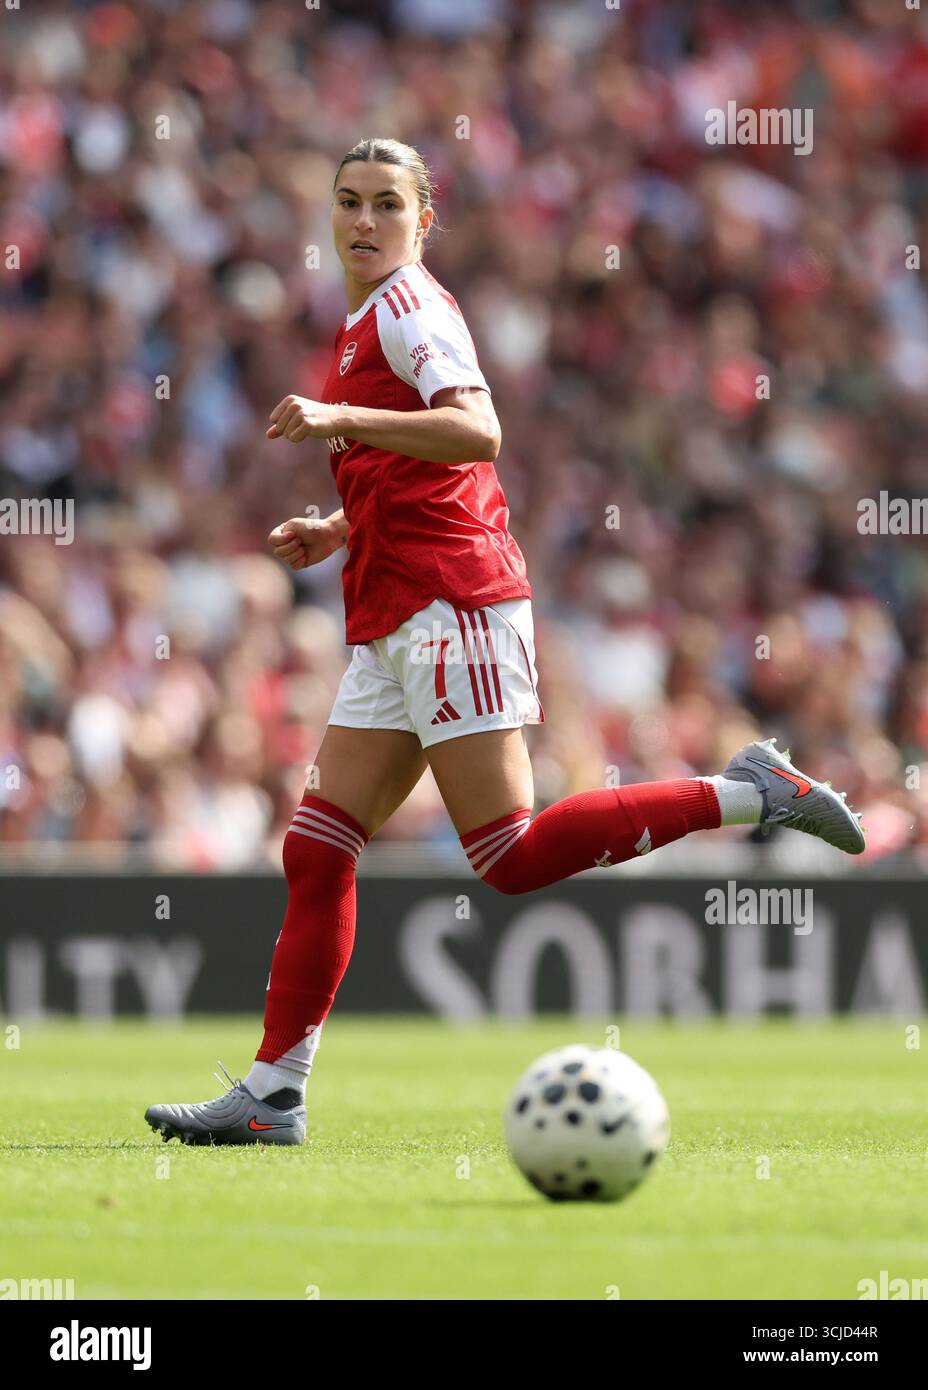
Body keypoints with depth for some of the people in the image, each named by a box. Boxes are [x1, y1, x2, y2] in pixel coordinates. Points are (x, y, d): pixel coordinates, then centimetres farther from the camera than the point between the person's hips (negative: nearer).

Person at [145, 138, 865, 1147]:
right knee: (316, 853, 4)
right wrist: (337, 530, 22)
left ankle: (746, 793, -7)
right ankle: (272, 1094, 4)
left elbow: (478, 433, -22)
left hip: (448, 604, -9)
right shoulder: (368, 320, 23)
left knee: (509, 858, -15)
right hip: (394, 622, 9)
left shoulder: (407, 305, -6)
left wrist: (341, 419, -27)